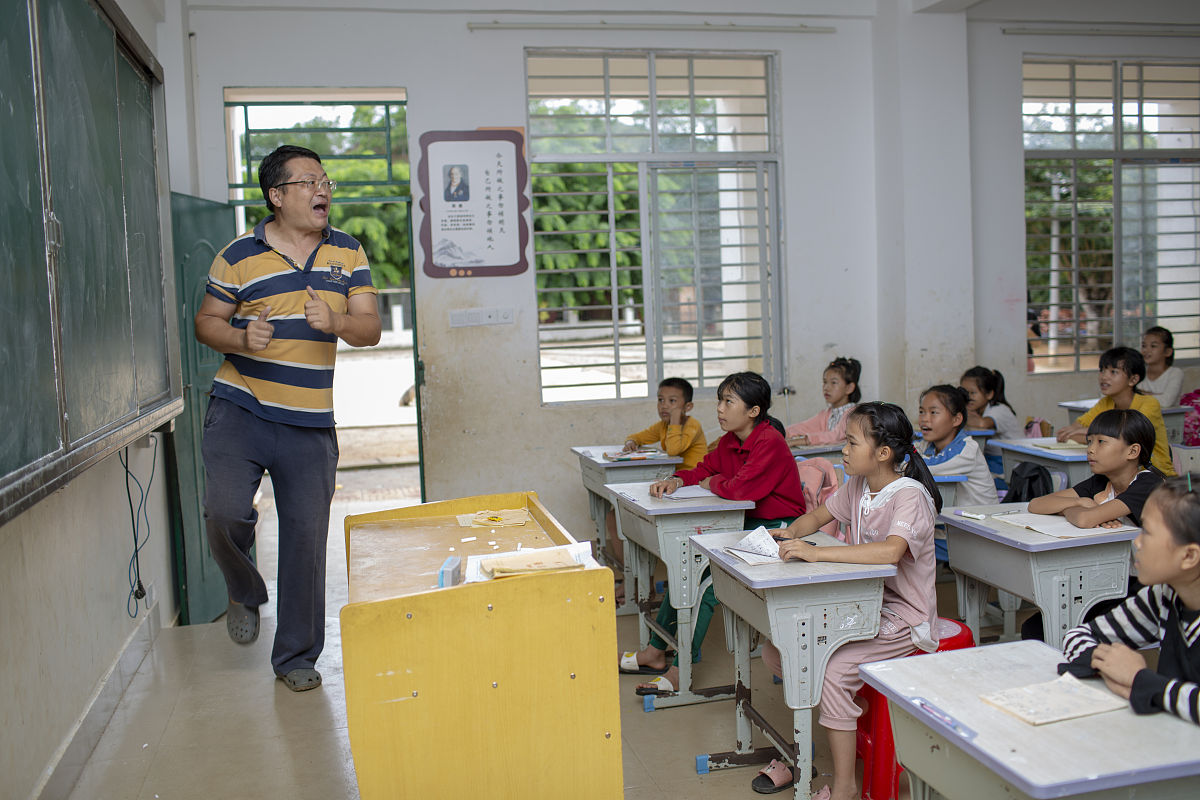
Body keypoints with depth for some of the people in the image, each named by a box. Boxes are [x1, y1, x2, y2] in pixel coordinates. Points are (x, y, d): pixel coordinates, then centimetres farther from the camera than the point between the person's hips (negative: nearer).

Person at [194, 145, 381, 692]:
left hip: (311, 422, 2)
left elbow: (369, 328, 5)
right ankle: (245, 594, 16)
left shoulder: (348, 254, 9)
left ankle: (296, 657, 18)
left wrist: (335, 323, -17)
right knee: (225, 512, -19)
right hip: (240, 410, -2)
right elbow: (206, 322, 7)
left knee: (306, 534, 2)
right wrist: (240, 339, -14)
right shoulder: (239, 257, 1)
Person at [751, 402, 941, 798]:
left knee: (834, 670, -28)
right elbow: (818, 516, 20)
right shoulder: (857, 485, 3)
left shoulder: (910, 495, -21)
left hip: (903, 620, -8)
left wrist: (815, 552, -41)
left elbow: (890, 551, -39)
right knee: (776, 648, -2)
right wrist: (792, 533, -3)